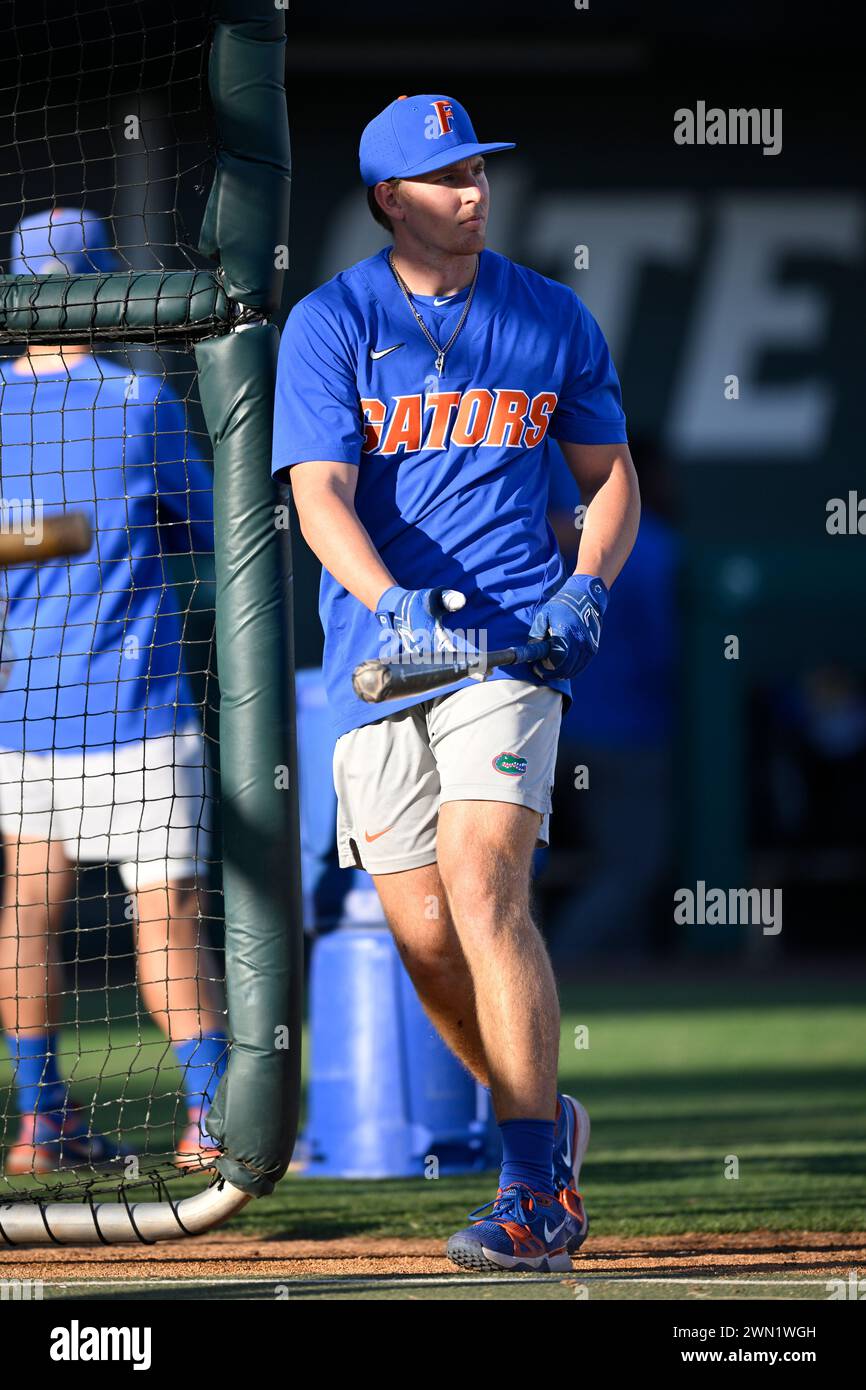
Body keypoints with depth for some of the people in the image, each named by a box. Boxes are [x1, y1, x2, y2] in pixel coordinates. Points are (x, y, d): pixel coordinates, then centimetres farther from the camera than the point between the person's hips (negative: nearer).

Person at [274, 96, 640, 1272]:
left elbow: (611, 473, 17)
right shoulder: (330, 324, 1)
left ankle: (537, 1190, -20)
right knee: (422, 934, 3)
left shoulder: (551, 317, 8)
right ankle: (545, 1122, 28)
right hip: (377, 645, 2)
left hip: (513, 641, -2)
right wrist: (391, 601, -28)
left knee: (482, 881, -20)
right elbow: (321, 493, -10)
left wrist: (586, 587, -2)